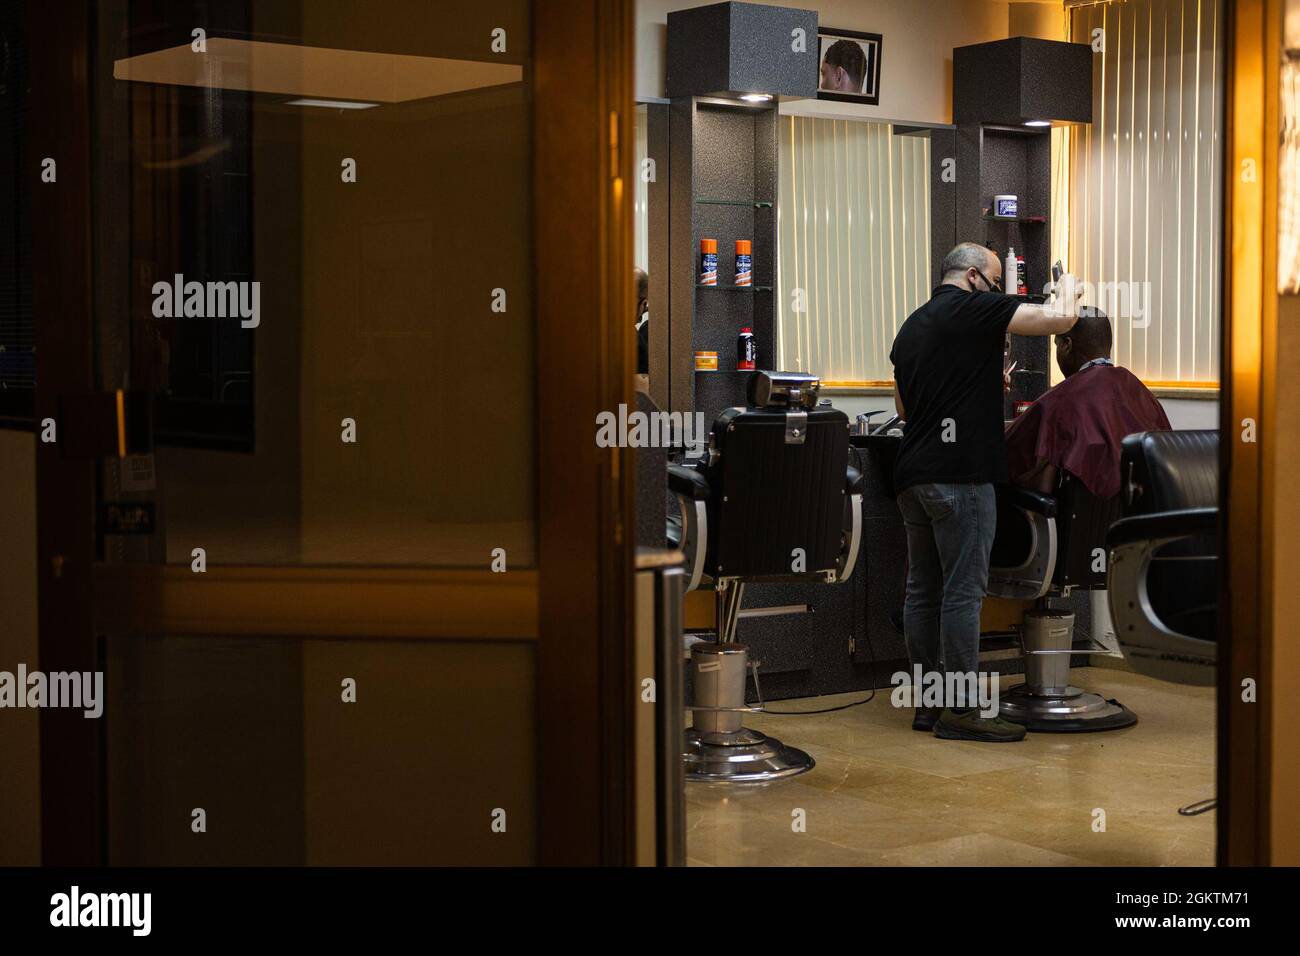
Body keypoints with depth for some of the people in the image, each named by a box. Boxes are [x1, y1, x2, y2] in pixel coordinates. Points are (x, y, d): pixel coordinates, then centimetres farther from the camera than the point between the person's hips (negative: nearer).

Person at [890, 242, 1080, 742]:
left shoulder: (910, 327, 20)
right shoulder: (975, 308, -5)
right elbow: (1058, 319, -12)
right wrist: (1067, 293, 12)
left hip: (913, 474, 9)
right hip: (960, 473, -9)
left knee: (924, 590, 9)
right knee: (963, 591, -6)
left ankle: (928, 704, 14)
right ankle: (960, 711, -4)